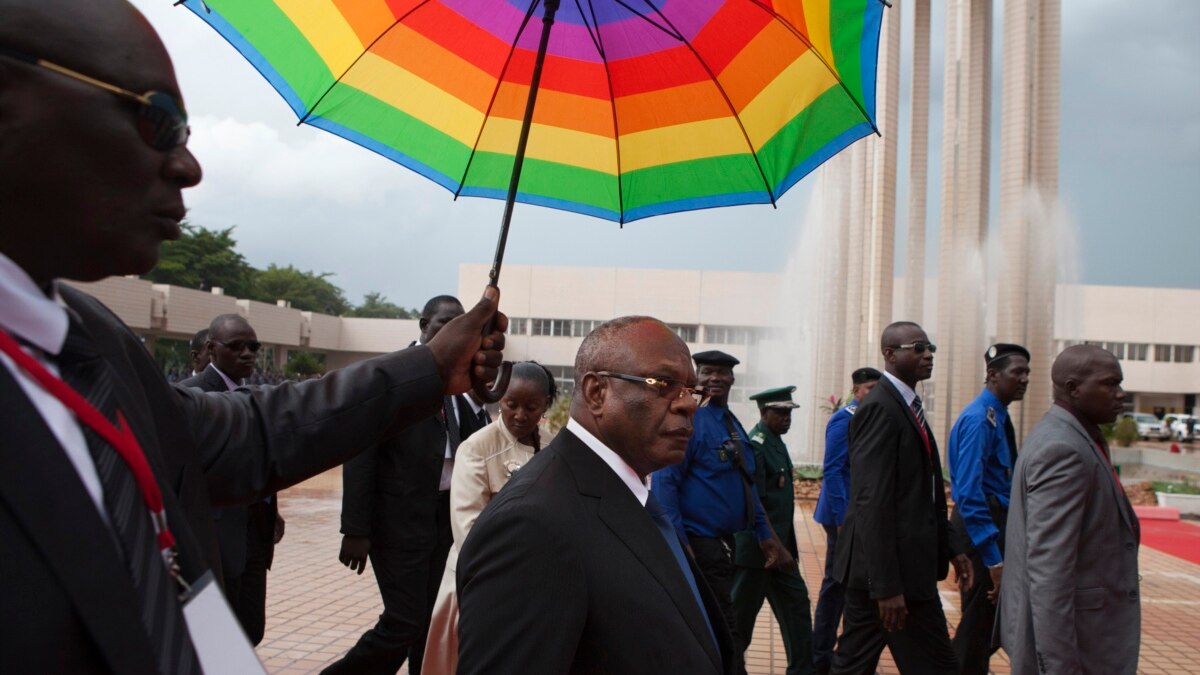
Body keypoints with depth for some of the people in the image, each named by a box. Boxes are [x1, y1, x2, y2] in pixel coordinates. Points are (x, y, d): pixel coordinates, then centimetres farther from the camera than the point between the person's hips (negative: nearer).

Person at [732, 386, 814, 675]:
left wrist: (785, 545, 16)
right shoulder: (756, 445, -17)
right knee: (744, 609, 2)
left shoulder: (776, 442, 12)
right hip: (758, 546, -10)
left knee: (795, 601, 13)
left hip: (779, 544, 10)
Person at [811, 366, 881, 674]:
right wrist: (843, 519, -20)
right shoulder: (844, 420, -13)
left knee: (848, 583, 14)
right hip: (846, 515, -8)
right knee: (836, 585, -1)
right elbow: (832, 472, -18)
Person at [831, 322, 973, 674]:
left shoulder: (908, 405, 15)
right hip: (890, 568, -10)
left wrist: (949, 548, 18)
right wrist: (887, 586, -24)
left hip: (907, 562, 10)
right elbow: (872, 502, -22)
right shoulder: (880, 408, -16)